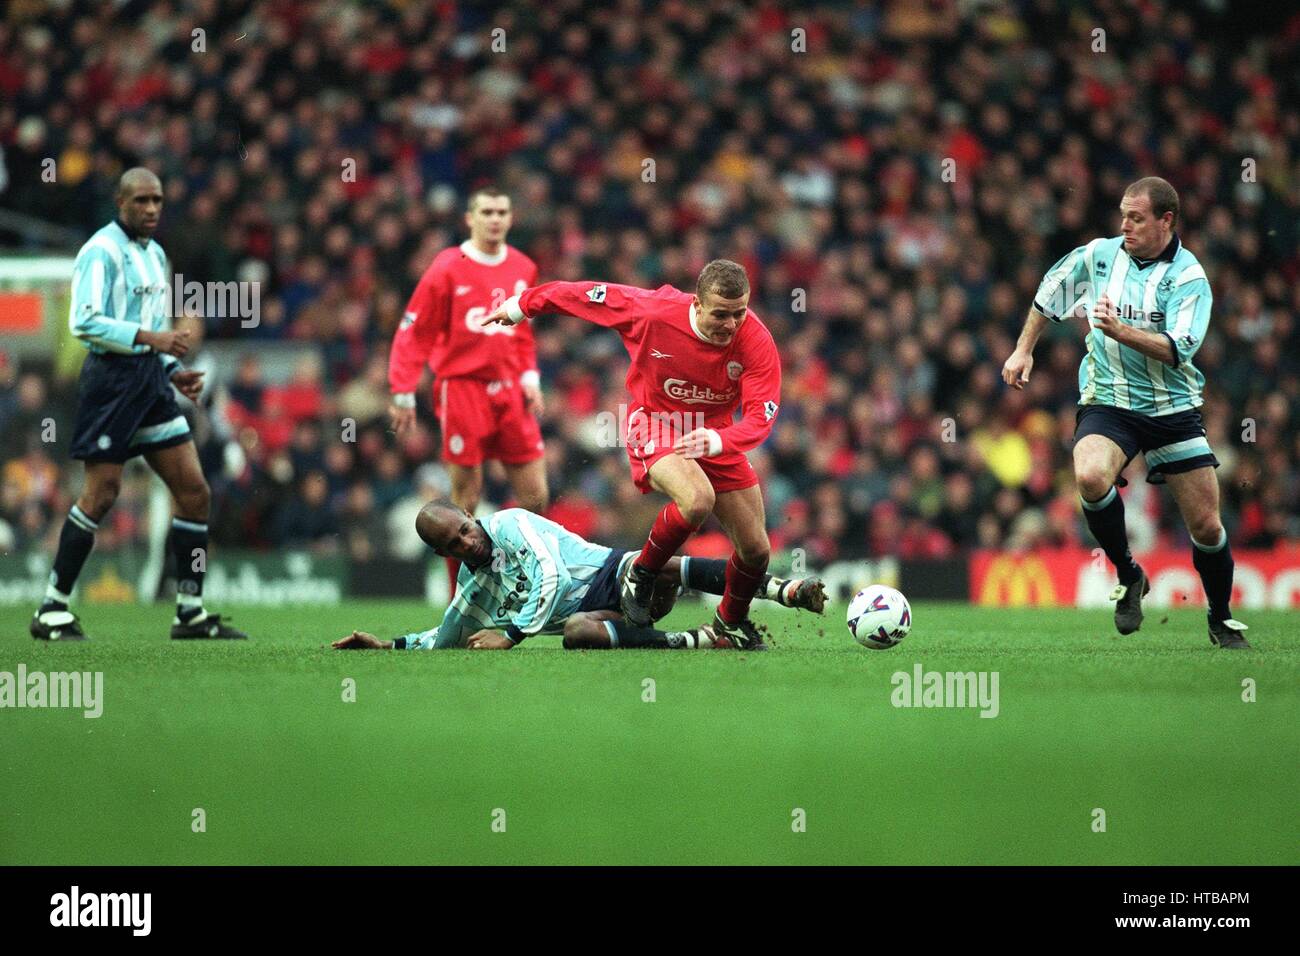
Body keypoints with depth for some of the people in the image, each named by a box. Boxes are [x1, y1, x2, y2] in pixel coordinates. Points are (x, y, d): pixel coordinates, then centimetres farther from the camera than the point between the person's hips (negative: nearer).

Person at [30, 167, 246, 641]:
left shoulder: (155, 254, 17)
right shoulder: (101, 251, -10)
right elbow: (84, 321, -20)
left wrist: (175, 371, 12)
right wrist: (149, 336, -24)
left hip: (150, 379, 8)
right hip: (112, 376, -8)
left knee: (194, 490, 2)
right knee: (101, 493, -8)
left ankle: (190, 611, 8)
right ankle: (52, 610, 2)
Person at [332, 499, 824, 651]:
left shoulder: (510, 525, -4)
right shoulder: (471, 596, 14)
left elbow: (549, 577, -17)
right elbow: (443, 641, 30)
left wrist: (511, 634, -20)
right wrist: (386, 645, 20)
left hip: (610, 574, -5)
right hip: (591, 614, 5)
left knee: (664, 565, -38)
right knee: (575, 631, -34)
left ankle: (787, 589, -39)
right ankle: (691, 641, -34)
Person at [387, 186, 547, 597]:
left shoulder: (523, 269, 11)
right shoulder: (448, 269, -5)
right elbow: (413, 332, -5)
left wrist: (530, 377, 8)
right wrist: (403, 392, -10)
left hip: (509, 392, 5)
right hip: (463, 389, -5)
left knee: (535, 495, -1)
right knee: (466, 499, -3)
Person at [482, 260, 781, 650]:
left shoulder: (757, 343, -23)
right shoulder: (653, 311, -26)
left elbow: (761, 416, -26)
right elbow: (589, 296, -10)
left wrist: (717, 440, -48)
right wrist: (520, 306, 4)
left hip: (716, 435, 3)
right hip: (655, 427, -3)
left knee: (755, 549, 2)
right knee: (697, 500, -35)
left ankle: (733, 622, 34)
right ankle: (640, 577, -9)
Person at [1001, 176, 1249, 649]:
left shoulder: (1190, 277, -8)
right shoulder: (1098, 255, 1)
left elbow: (1178, 348, -20)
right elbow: (1049, 292, 20)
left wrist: (1121, 331, -31)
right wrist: (1024, 349, 17)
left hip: (1175, 409, -1)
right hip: (1108, 402, 1)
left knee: (1207, 526, 1)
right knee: (1090, 477, -32)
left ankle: (1221, 620, 26)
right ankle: (1128, 575, -10)